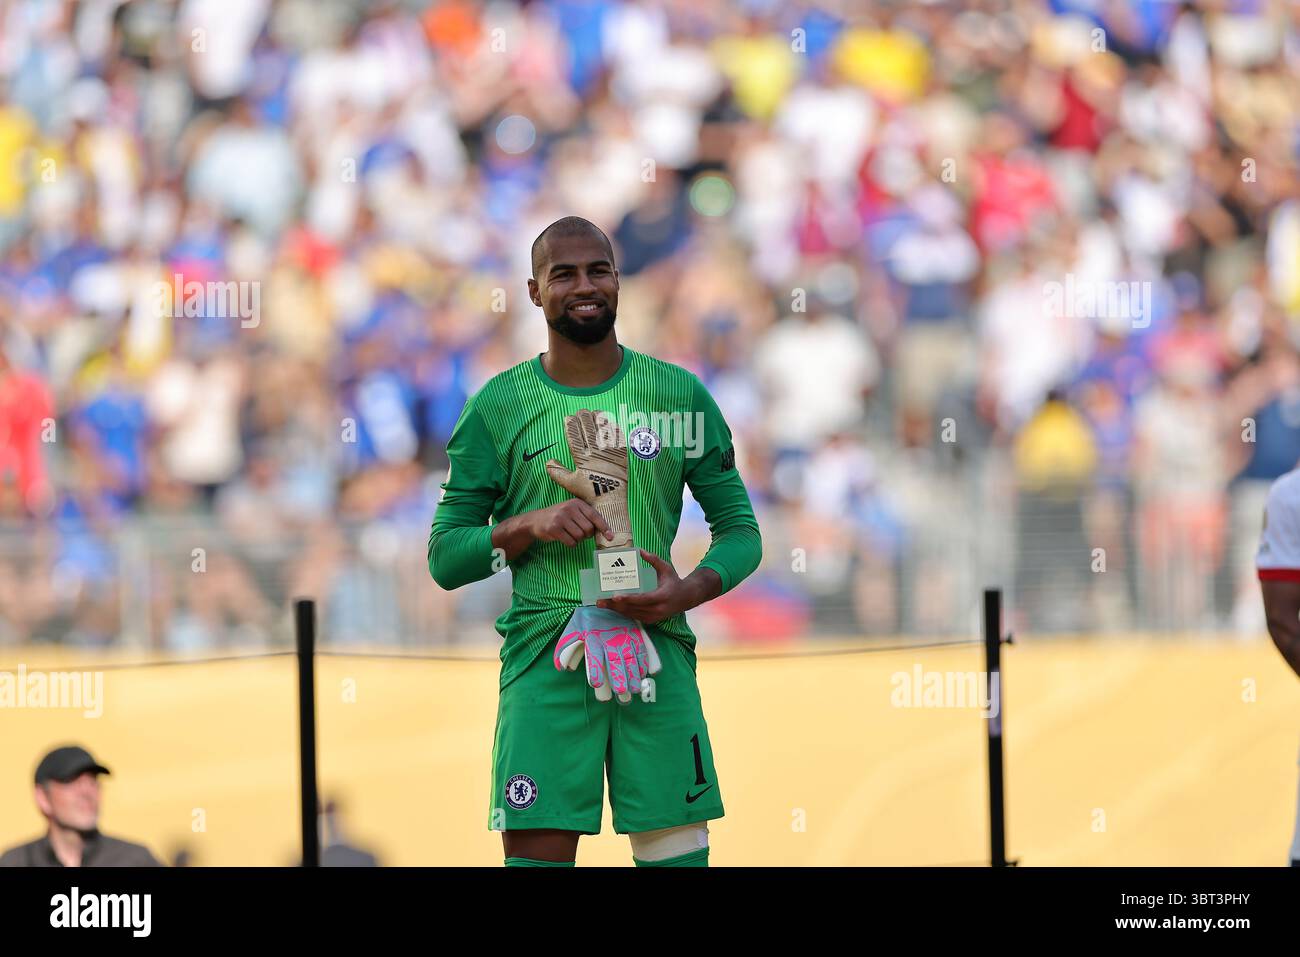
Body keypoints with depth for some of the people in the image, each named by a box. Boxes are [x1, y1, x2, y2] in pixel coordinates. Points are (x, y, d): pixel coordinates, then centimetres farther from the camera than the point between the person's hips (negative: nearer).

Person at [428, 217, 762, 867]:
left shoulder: (678, 394, 8)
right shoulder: (499, 406, 6)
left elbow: (740, 530, 11)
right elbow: (444, 558, 6)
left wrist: (689, 591, -9)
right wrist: (527, 527, -13)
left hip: (657, 651, 1)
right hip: (544, 661, -1)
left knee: (678, 850, -4)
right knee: (537, 852, -7)